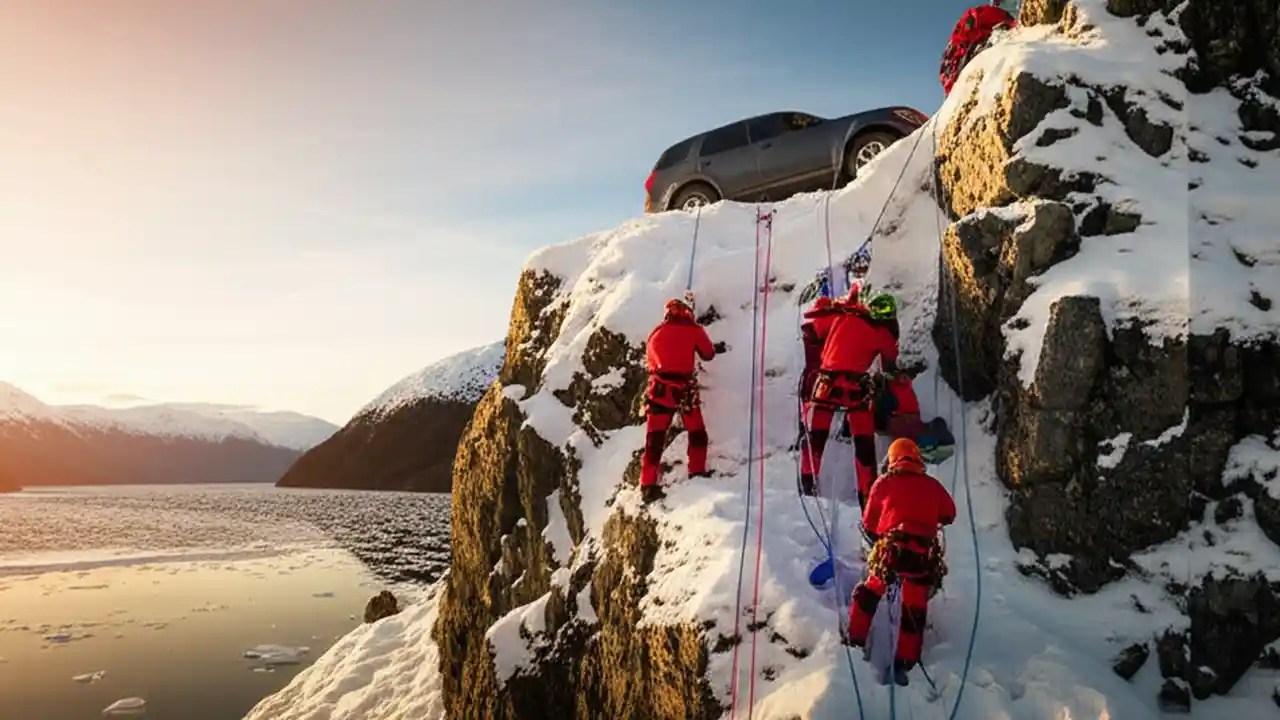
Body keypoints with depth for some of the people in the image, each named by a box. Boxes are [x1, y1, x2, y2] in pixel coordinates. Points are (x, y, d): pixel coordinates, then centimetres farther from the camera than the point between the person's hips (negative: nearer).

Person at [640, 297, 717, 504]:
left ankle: (648, 485, -1)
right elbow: (708, 354, 13)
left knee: (655, 439, 3)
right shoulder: (693, 330, 4)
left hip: (659, 388, 3)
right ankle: (697, 473, 20)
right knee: (697, 432, 18)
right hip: (684, 389, -3)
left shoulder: (656, 333, 14)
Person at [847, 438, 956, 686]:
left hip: (890, 550, -1)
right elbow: (949, 515, 22)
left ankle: (856, 641, 19)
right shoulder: (933, 486, 11)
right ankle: (903, 664, 9)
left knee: (868, 594, 20)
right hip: (924, 555, 1)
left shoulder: (884, 483, 7)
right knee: (914, 611, 9)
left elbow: (869, 523, 11)